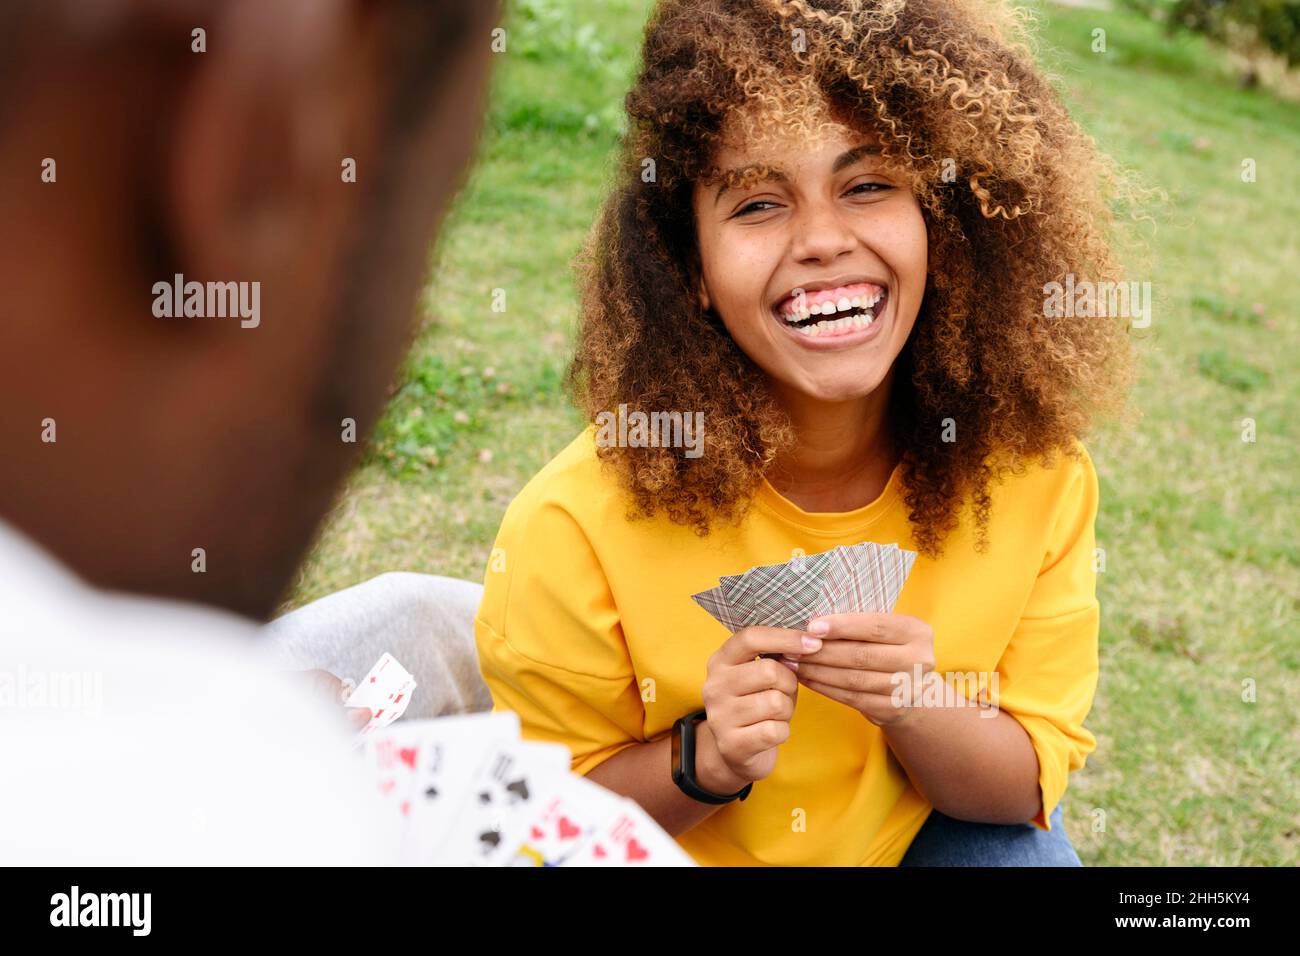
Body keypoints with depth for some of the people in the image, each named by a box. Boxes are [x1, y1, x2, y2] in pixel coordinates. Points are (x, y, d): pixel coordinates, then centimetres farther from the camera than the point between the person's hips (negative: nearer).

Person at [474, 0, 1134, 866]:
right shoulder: (575, 531, -23)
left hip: (925, 831, 2)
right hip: (687, 846, -2)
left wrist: (916, 710, -27)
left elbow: (1022, 783, -7)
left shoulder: (1038, 477, -15)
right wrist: (702, 761, -28)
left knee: (1025, 848, -23)